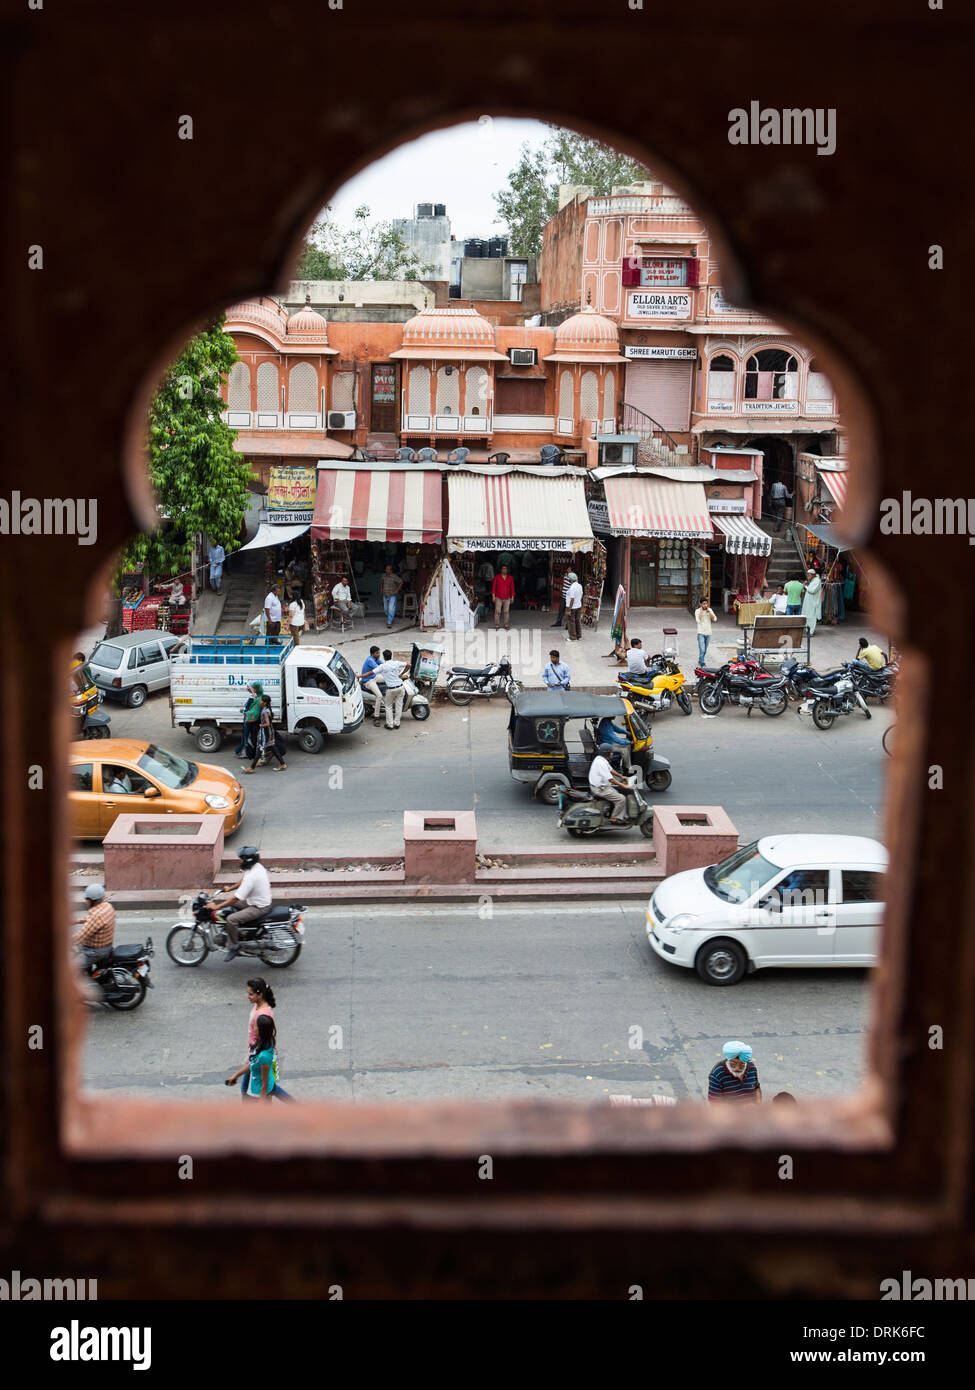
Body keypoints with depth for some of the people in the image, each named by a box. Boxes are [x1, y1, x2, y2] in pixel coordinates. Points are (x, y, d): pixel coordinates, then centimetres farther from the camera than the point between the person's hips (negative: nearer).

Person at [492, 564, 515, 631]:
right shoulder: (497, 577, -3)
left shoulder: (510, 578, 3)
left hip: (507, 598, 2)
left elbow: (512, 588, 6)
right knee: (497, 612, -5)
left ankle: (506, 625, 12)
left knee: (506, 612, 5)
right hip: (498, 598, -2)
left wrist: (512, 597, 3)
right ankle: (496, 626, -1)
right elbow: (493, 587, -2)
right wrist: (493, 596, -8)